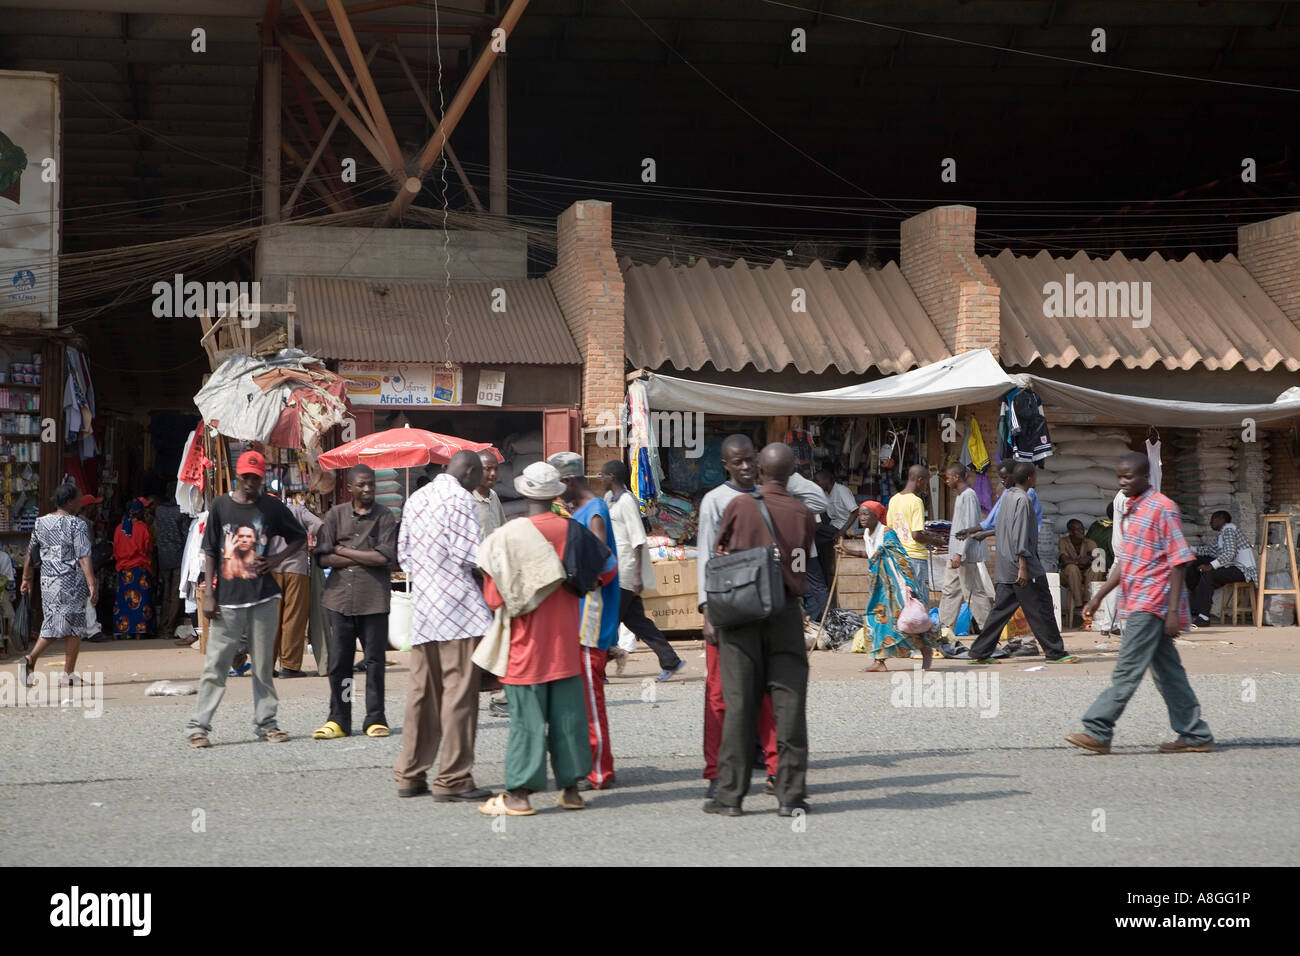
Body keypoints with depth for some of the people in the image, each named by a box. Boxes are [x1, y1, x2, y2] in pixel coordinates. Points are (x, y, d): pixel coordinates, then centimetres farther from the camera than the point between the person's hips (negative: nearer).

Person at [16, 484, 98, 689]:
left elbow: (31, 555, 16)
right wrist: (92, 584, -21)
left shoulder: (41, 523, 9)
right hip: (72, 584, -6)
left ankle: (30, 658, -5)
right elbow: (83, 558, -18)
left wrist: (26, 579, 26)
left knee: (52, 625, 14)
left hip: (47, 583, 6)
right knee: (74, 628, 3)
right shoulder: (77, 526, -10)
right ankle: (68, 674, 2)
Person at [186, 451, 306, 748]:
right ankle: (198, 726, 1)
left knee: (264, 665, 7)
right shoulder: (221, 506, 2)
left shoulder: (272, 507, 4)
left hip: (264, 598, 1)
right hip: (227, 599, -1)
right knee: (215, 665, -2)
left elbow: (300, 537, 16)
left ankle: (266, 723, 14)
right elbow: (210, 552, 3)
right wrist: (209, 594, -3)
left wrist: (277, 561, 0)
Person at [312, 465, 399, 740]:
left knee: (375, 660, 2)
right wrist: (365, 558, -7)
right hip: (341, 597, 2)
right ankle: (338, 720, 13)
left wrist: (344, 551, -5)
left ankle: (375, 719, 11)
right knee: (339, 662, 4)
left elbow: (386, 558, -10)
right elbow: (324, 558, 0)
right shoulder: (335, 515, 7)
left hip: (374, 600, -2)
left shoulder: (385, 517, 2)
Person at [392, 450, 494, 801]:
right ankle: (453, 780, -3)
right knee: (459, 692, -4)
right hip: (458, 607, -8)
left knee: (422, 691, 12)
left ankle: (410, 775, 16)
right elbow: (466, 554, -16)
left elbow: (403, 551, 19)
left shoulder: (416, 499, 16)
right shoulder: (459, 498, -9)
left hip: (423, 606, 8)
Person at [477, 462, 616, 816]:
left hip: (525, 643, -3)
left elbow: (493, 597, -12)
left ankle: (519, 793, 1)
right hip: (565, 641, 3)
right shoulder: (573, 531, -3)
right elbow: (605, 572, 10)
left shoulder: (506, 537, -14)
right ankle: (571, 787, 16)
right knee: (568, 713, 11)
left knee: (527, 717, 1)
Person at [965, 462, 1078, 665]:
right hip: (1019, 564, -9)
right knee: (1041, 610, -1)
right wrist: (1023, 567, -22)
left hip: (1004, 568, 9)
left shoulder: (1007, 496, 14)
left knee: (1001, 609, 9)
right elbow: (1020, 536, -20)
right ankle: (1055, 653, 5)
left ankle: (979, 652, 6)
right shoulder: (1023, 500, -14)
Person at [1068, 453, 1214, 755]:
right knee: (1166, 670, 11)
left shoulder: (1163, 509, -11)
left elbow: (1178, 562, -12)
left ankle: (1097, 731, -11)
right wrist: (1098, 597, 17)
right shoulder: (1127, 509, 15)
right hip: (1136, 603, 9)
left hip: (1152, 602, -9)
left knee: (1127, 669, -10)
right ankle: (1196, 735, 16)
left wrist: (1173, 611, -17)